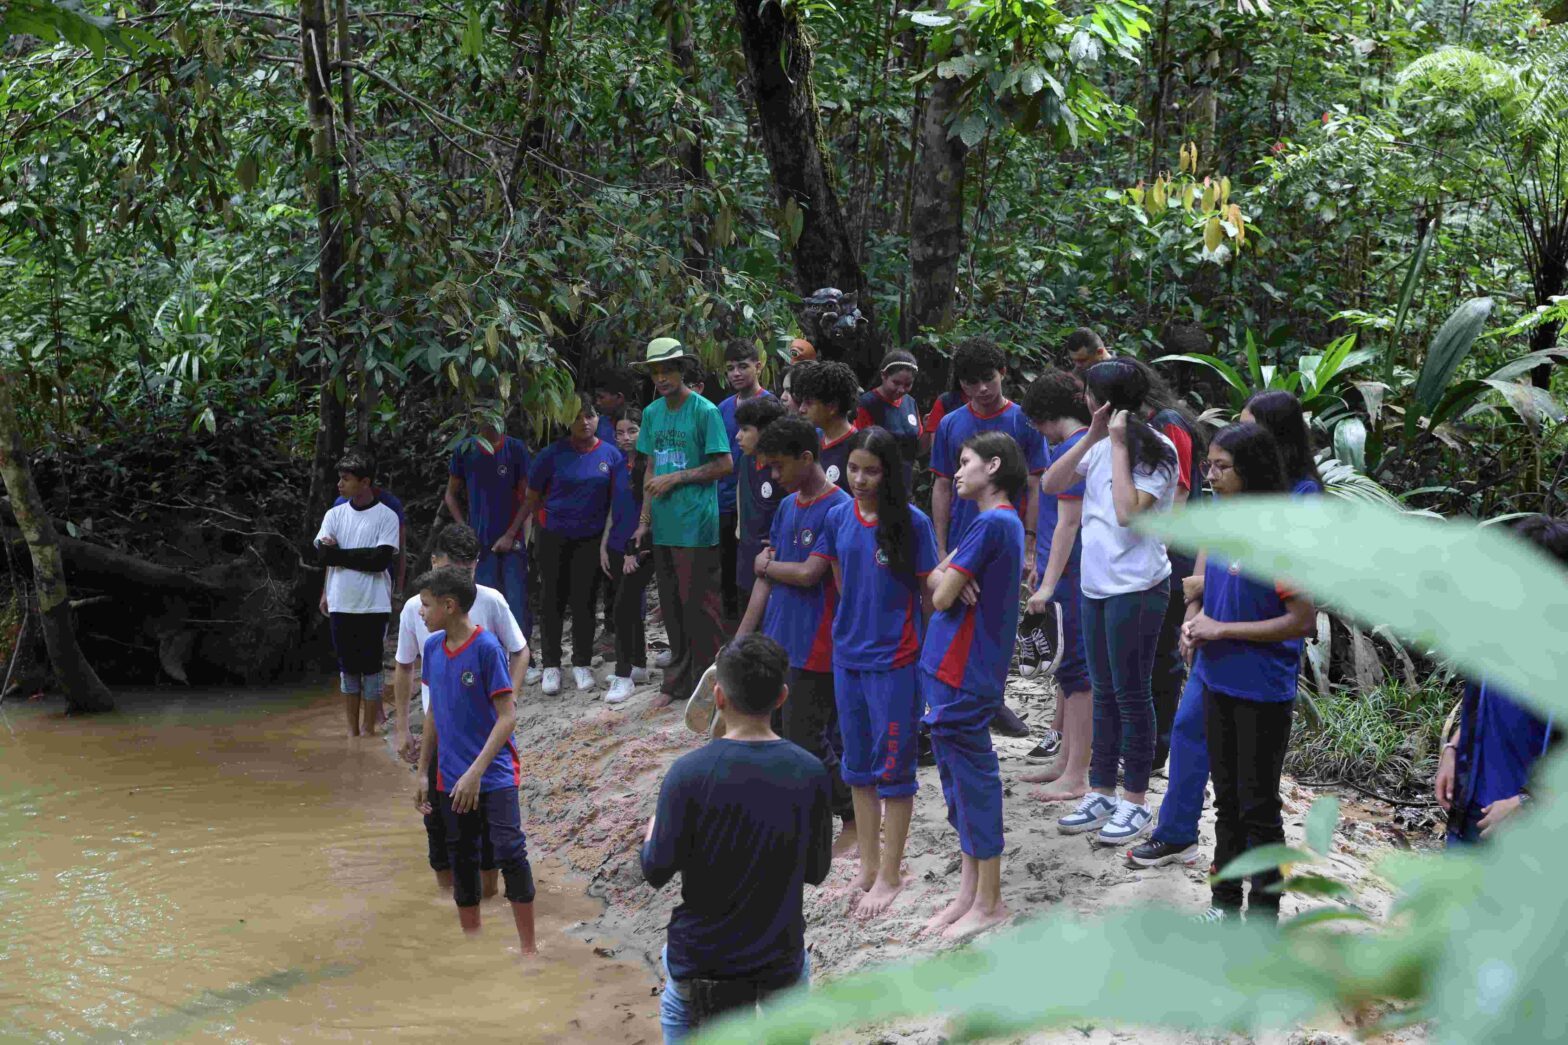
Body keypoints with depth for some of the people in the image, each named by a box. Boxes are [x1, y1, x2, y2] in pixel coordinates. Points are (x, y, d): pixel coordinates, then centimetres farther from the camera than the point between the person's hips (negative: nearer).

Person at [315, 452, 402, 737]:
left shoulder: (386, 516, -4)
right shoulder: (335, 514, 7)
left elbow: (381, 559, -15)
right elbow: (322, 554, -4)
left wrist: (338, 554, -9)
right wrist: (361, 556, -17)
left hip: (373, 605, -3)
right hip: (341, 604, 3)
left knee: (371, 666, 3)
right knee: (347, 667, 9)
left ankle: (369, 729, 12)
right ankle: (351, 729, 18)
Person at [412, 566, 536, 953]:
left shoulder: (487, 648, -15)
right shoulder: (432, 648, 4)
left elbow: (508, 716, -16)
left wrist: (475, 772, -22)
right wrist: (422, 772, 14)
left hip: (494, 776, -6)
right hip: (451, 780, 6)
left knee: (510, 853, -10)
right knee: (461, 861, 12)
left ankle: (528, 950, -3)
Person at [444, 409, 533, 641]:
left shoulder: (516, 448, -3)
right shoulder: (465, 450, 1)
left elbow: (528, 496, -1)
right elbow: (451, 495, 11)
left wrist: (511, 535, -7)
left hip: (511, 541, -1)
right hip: (479, 542, 1)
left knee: (518, 601, -6)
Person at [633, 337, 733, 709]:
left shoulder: (705, 411, -8)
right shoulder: (652, 413, 11)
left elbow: (724, 465, -9)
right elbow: (652, 469, 15)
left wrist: (675, 478, -12)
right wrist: (644, 521, 9)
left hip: (696, 525, -6)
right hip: (663, 525, 6)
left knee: (698, 605, -3)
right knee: (671, 605, 12)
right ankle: (678, 681, 22)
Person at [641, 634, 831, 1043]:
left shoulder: (689, 773, -18)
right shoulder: (809, 774, -10)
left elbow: (657, 871, -10)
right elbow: (816, 870, 1)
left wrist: (651, 835, 11)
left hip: (700, 959, -1)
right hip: (780, 959, 1)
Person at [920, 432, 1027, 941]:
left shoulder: (991, 523, -17)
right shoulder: (1002, 521, 14)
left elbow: (942, 597, -17)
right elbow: (933, 578, 11)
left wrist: (947, 582, 4)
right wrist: (950, 580, -10)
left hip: (963, 672, -9)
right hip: (950, 666, 9)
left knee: (973, 778, -2)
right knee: (960, 775, 15)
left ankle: (989, 903, 6)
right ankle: (968, 893, 23)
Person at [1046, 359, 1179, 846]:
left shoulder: (1155, 451, -13)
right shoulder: (1102, 445, 9)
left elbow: (1128, 513, -25)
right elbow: (1051, 484, 2)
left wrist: (1119, 446, -20)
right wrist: (1092, 439, -8)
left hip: (1136, 588, -8)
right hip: (1096, 584, 8)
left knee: (1130, 694, 0)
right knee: (1104, 692, 14)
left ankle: (1135, 801, 8)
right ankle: (1101, 793, 22)